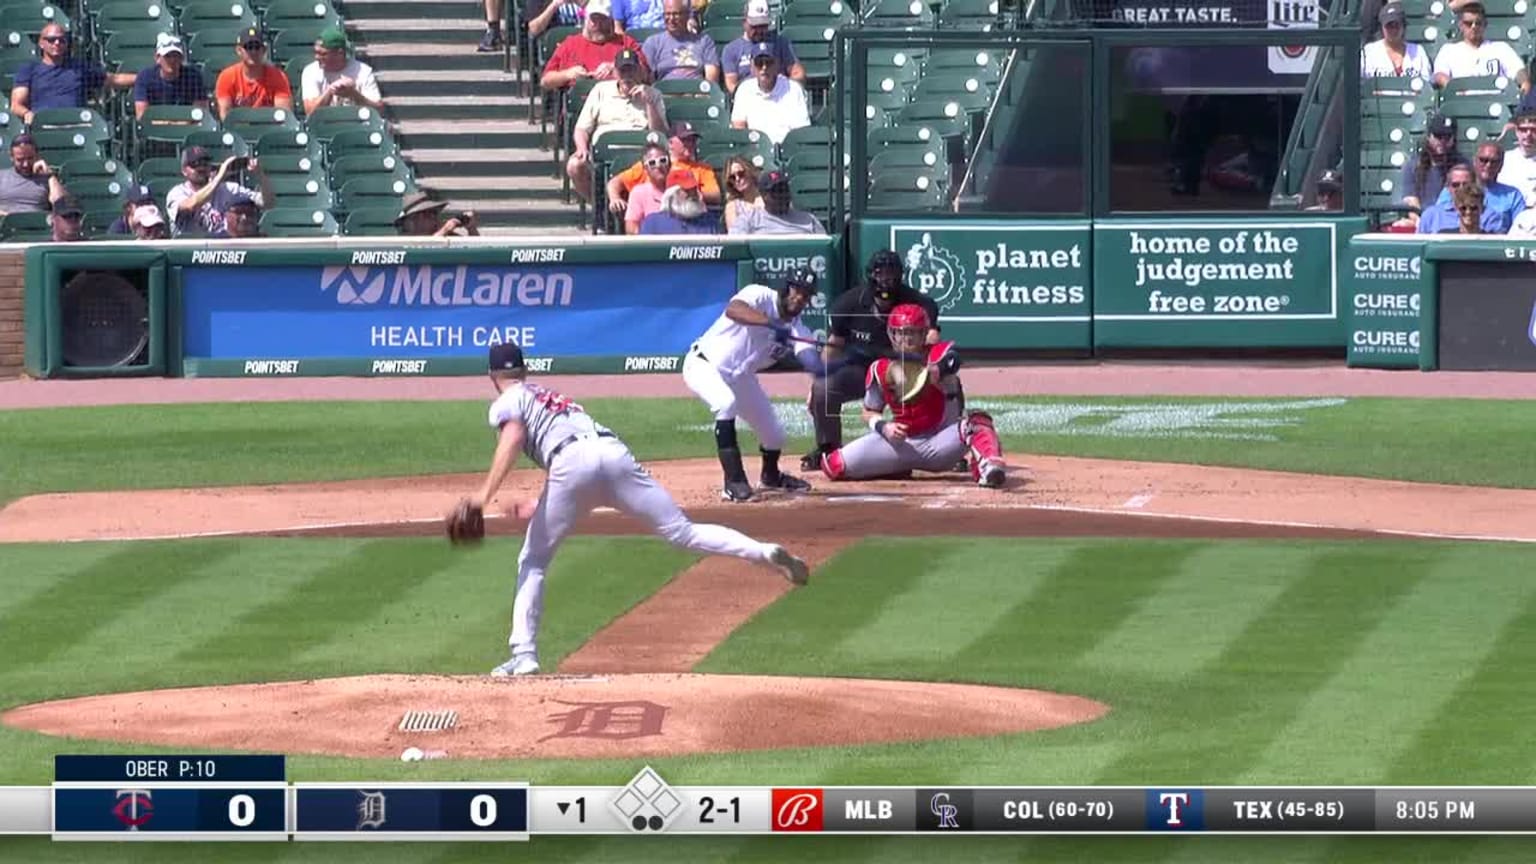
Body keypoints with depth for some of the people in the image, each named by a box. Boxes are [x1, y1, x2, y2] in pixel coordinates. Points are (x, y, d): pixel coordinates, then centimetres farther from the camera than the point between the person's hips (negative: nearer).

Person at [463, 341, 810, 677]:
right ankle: (765, 552, -21)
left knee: (533, 560, 9)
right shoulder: (554, 397, 40)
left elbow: (512, 437, -5)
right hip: (616, 452, 5)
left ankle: (524, 654, 0)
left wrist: (486, 493, -14)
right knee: (683, 533, -3)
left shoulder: (506, 403, 18)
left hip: (573, 461, -5)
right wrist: (538, 505, 51)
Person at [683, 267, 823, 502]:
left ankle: (770, 475, 43)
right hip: (705, 365, -7)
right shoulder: (761, 296, -22)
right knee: (726, 402, -37)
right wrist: (770, 323, -57)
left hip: (740, 377, 7)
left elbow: (810, 359, -24)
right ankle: (734, 481, -31)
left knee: (774, 435, 8)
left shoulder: (797, 330, -7)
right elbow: (732, 309, -44)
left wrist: (827, 369, -48)